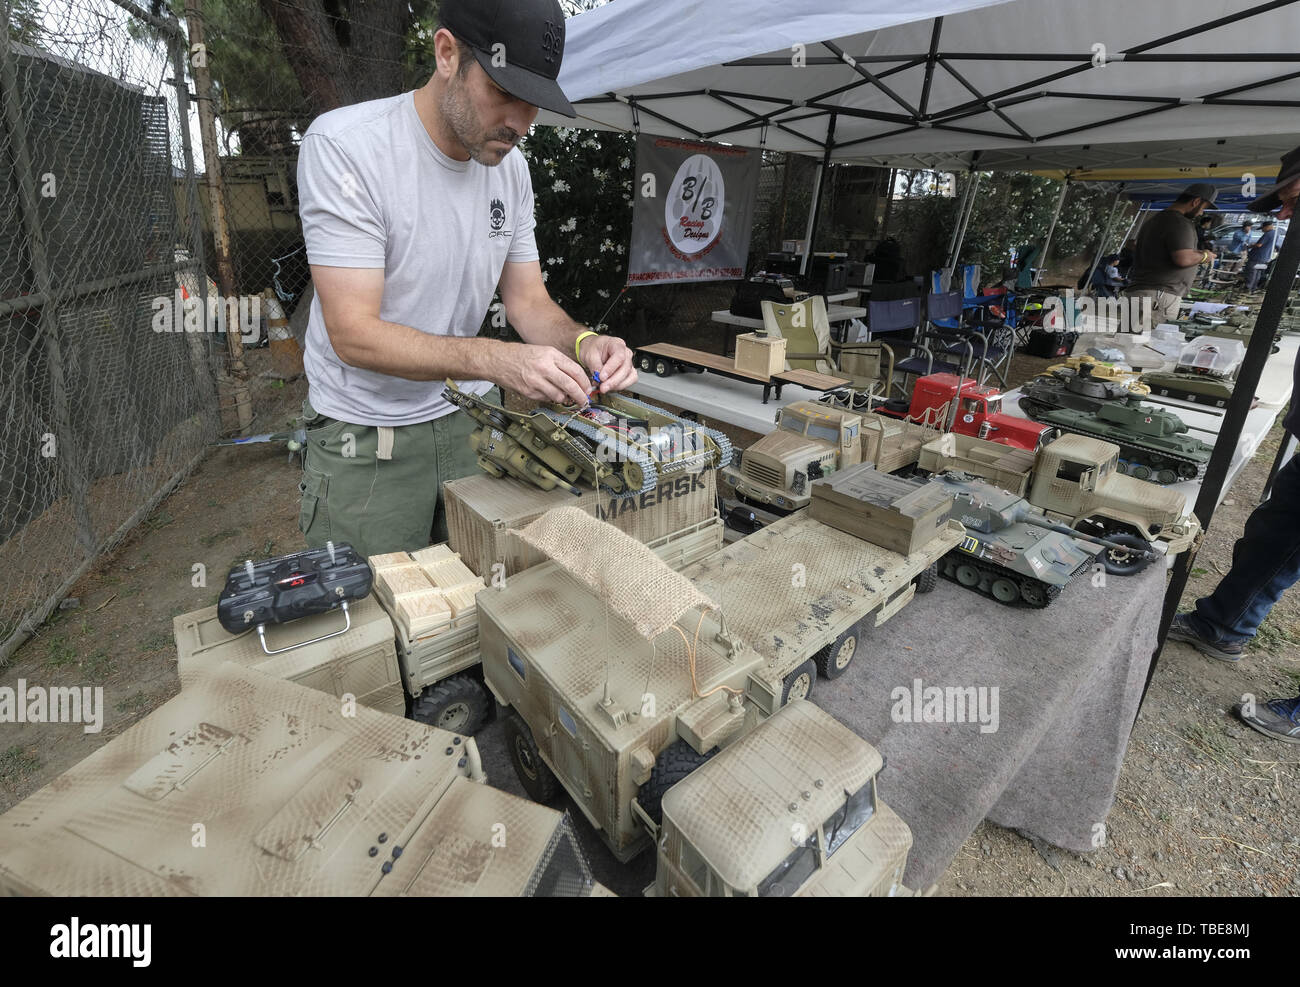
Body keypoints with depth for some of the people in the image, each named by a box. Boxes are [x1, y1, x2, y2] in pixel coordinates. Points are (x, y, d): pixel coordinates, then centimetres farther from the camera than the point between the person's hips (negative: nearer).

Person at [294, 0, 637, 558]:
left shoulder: (510, 166, 1)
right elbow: (354, 333, -23)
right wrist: (500, 361, -34)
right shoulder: (342, 145, -18)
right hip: (366, 438, -4)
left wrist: (582, 344, -19)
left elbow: (528, 302, 3)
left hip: (472, 422, 5)